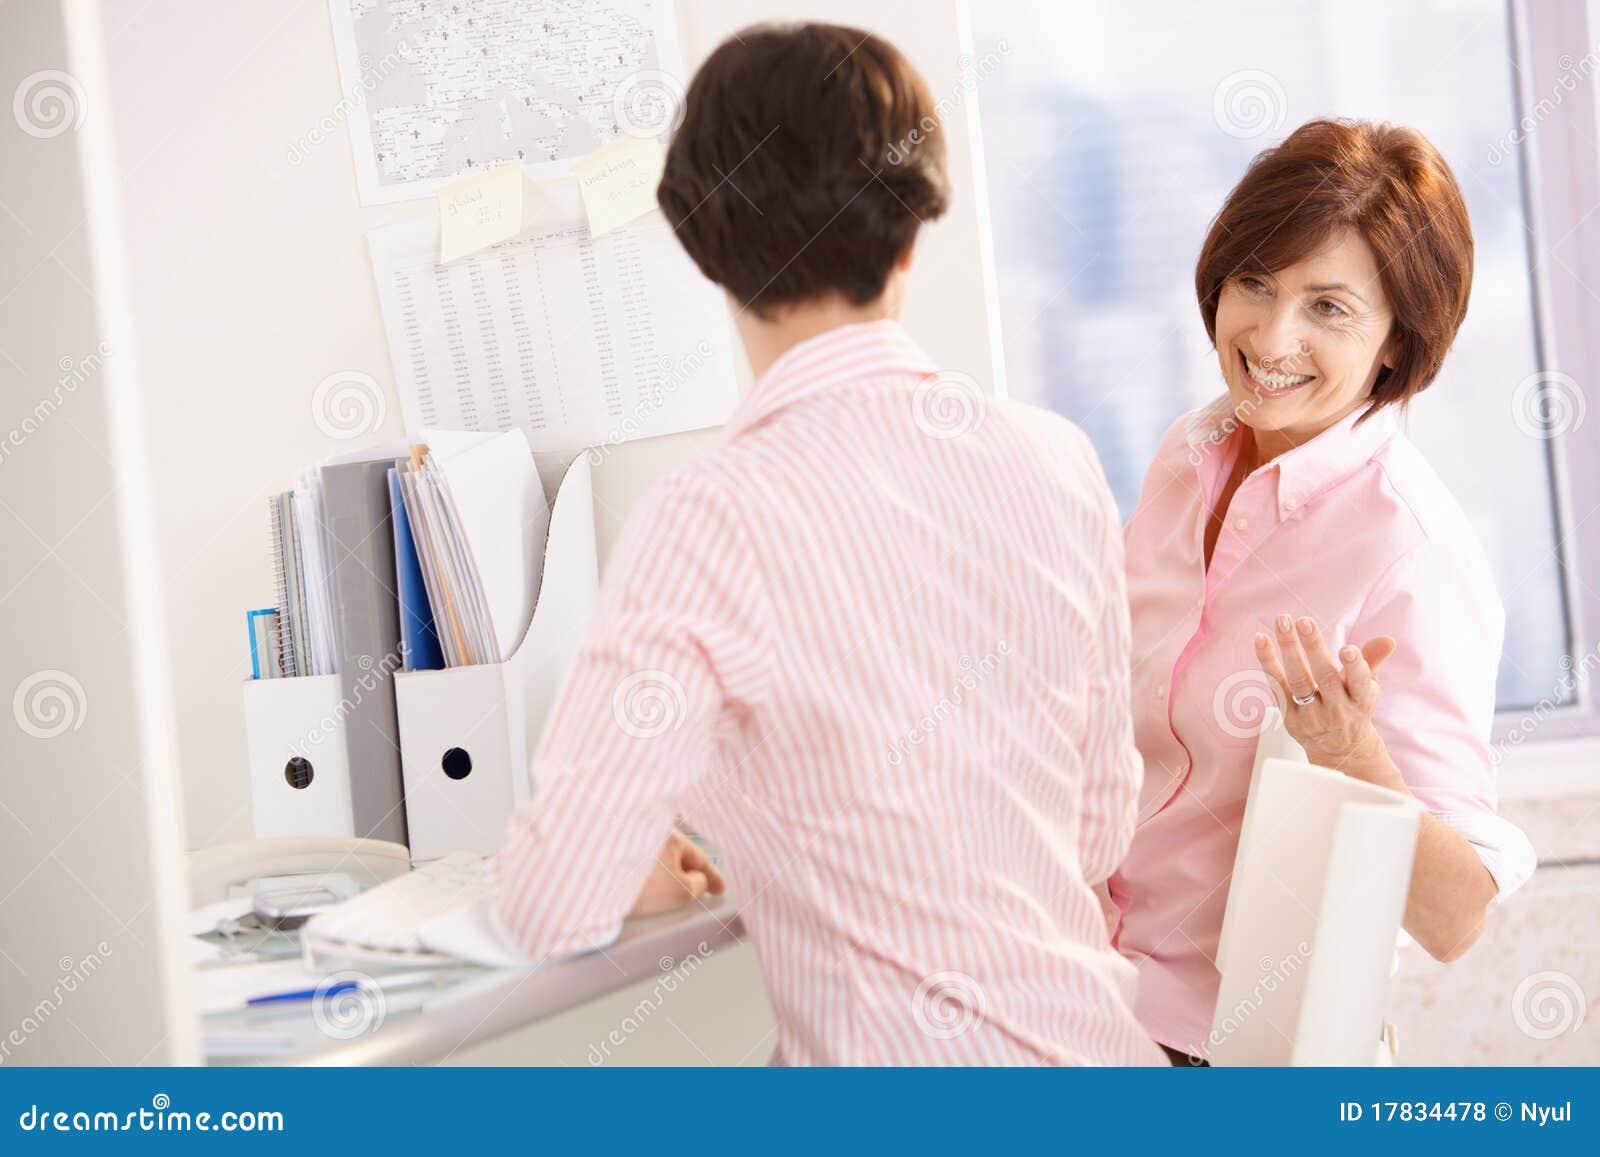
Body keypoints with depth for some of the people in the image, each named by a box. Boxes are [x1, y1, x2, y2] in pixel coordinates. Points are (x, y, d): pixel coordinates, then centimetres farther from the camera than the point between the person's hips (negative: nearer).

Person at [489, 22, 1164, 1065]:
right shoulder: (1058, 461, -2)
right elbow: (1102, 829, 9)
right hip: (1097, 1038, 6)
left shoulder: (716, 519, -18)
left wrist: (645, 869, 6)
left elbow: (553, 906, -17)